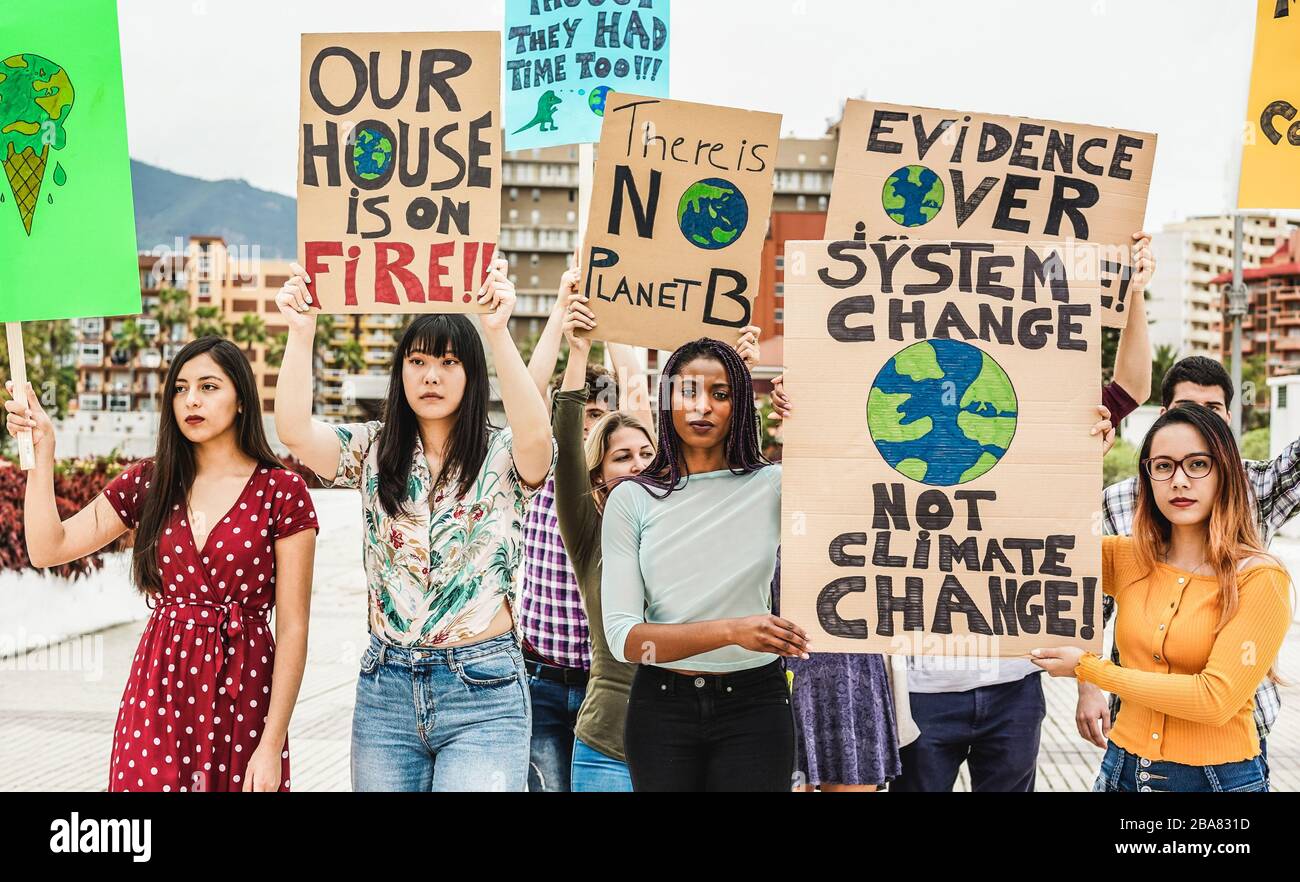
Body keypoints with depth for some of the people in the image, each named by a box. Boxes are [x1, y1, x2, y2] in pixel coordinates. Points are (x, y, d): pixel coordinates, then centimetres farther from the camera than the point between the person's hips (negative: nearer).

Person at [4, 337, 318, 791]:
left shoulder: (281, 492, -6)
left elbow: (292, 628, -8)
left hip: (243, 692, -3)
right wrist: (42, 450, -4)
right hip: (158, 694, 3)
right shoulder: (149, 482, 6)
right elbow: (48, 548, 2)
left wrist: (273, 744, -12)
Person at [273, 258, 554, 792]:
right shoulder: (373, 452, 8)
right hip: (386, 688, 4)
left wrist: (497, 330, -32)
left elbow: (535, 436, -25)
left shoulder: (501, 457, -1)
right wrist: (301, 331, -18)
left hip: (482, 693, -3)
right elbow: (293, 430, -9)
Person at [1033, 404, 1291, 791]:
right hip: (1124, 770, 4)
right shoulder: (1127, 557, 1)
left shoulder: (1260, 579, -12)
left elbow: (1216, 700, -20)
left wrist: (1086, 668, -15)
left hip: (1219, 777, -4)